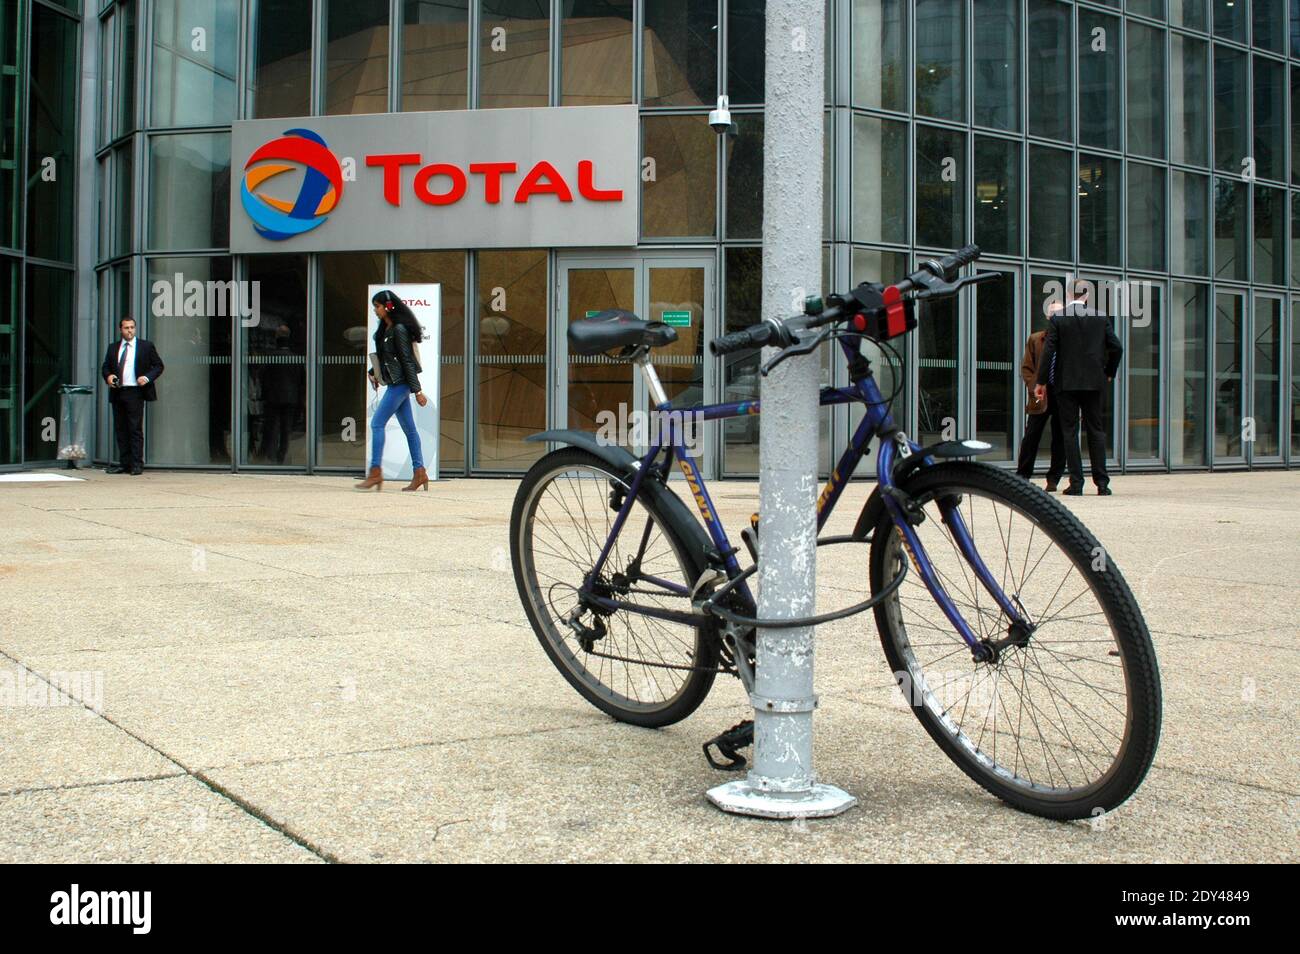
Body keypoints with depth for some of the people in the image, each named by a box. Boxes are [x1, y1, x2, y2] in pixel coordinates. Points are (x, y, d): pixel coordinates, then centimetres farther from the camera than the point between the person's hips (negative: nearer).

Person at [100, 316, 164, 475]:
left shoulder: (146, 346, 5)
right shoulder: (113, 348, 15)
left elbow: (158, 365, 5)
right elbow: (105, 367, 20)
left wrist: (147, 378, -11)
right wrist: (108, 376, -2)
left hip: (135, 392, -5)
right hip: (117, 393, 5)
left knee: (135, 429, -7)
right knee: (120, 429, 6)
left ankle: (137, 465, -6)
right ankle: (124, 464, 11)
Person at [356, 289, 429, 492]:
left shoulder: (399, 329, -15)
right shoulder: (385, 329, 12)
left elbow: (407, 361, -17)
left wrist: (417, 390, -17)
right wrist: (372, 372, 12)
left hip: (400, 383, -9)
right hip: (395, 383, 9)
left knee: (377, 423, -10)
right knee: (408, 428, 8)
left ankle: (375, 473, -8)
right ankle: (420, 473, 10)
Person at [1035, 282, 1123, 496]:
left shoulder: (1057, 319, -4)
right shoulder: (1101, 318, 3)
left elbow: (1048, 350, -8)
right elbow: (1116, 348, 2)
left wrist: (1041, 382, -3)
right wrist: (1109, 373, 17)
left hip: (1066, 382, -2)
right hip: (1093, 382, 2)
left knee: (1070, 432, 2)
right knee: (1096, 430, 8)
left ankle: (1076, 483, -2)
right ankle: (1102, 483, 6)